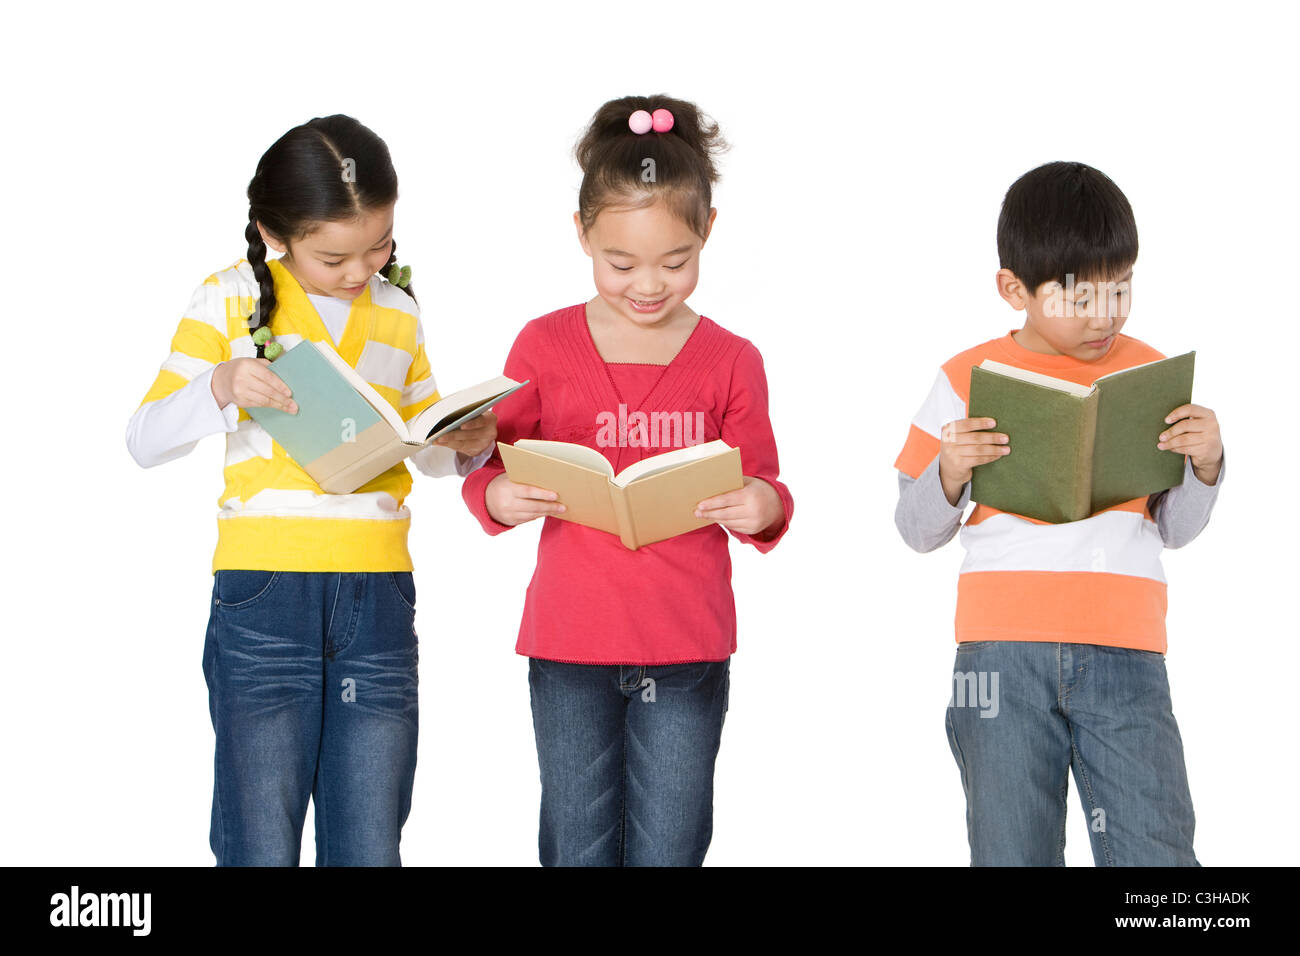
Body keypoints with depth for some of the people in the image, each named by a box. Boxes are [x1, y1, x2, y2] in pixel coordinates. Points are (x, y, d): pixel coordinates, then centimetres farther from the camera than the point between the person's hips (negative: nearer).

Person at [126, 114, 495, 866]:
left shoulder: (399, 312, 12)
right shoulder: (231, 300, 0)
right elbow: (145, 442, -2)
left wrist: (468, 446, 0)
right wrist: (219, 388, -21)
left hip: (380, 597, 3)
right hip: (264, 593, -3)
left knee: (370, 845, 6)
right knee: (262, 844, 0)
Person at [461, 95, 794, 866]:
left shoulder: (732, 362, 1)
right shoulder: (545, 347, 1)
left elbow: (760, 486, 3)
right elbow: (490, 466, 5)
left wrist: (764, 508, -20)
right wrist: (499, 496, -17)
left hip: (688, 653, 0)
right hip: (570, 644, 0)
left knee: (669, 849, 8)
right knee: (578, 849, 10)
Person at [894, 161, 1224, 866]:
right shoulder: (970, 380, 5)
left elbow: (1175, 530, 15)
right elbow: (917, 531, 8)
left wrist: (1205, 464, -4)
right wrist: (950, 472, -11)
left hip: (1125, 651, 1)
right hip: (1003, 648, 0)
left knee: (1157, 855, -6)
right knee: (1013, 853, 5)